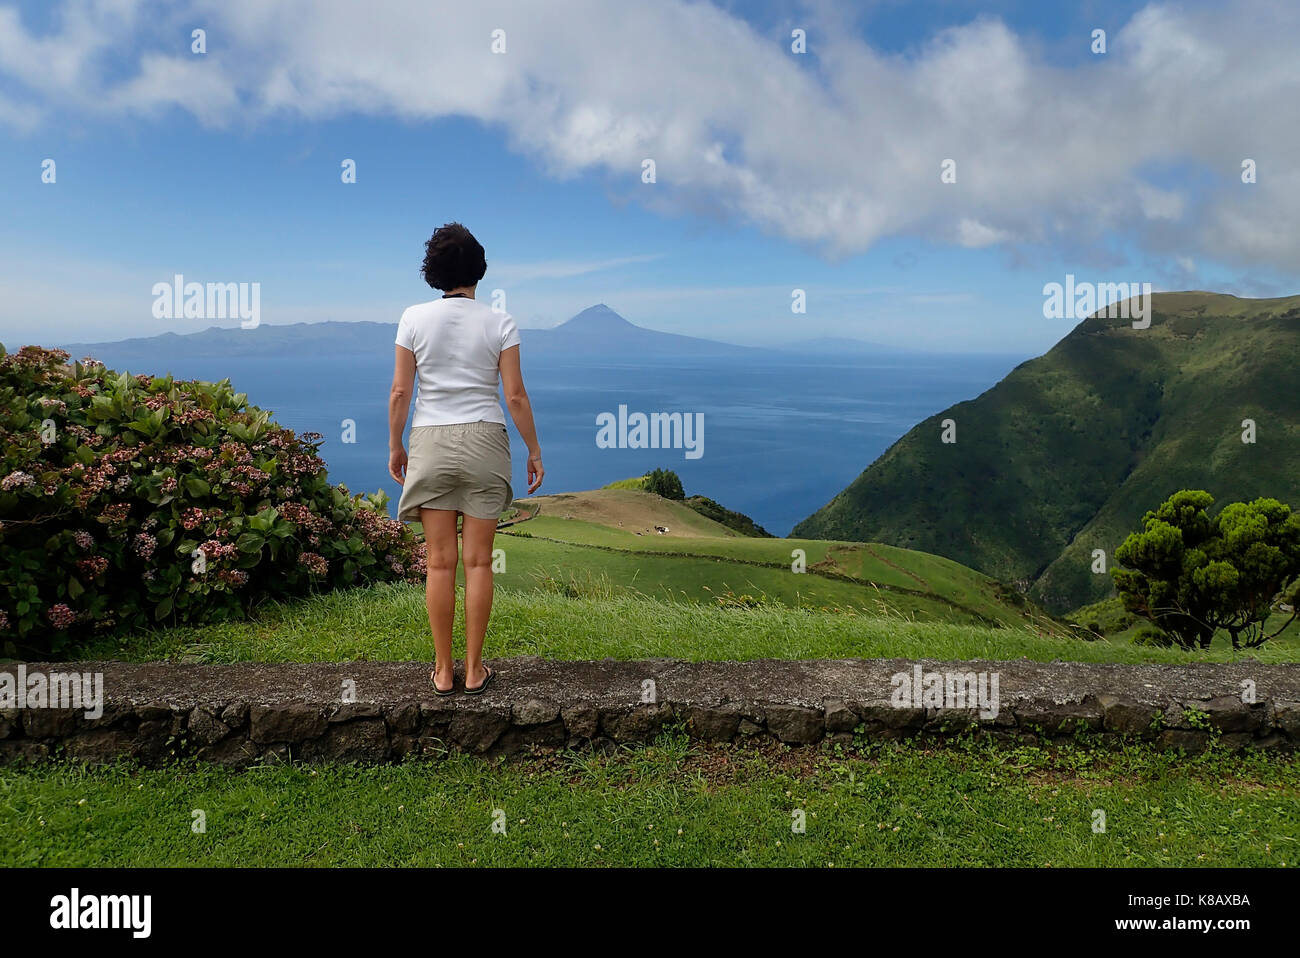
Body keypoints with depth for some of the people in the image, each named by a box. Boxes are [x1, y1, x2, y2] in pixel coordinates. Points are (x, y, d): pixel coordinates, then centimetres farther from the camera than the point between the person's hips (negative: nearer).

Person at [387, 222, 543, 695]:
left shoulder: (414, 319, -1)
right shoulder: (499, 323, -3)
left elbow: (400, 392, -1)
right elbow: (515, 396, -5)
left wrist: (395, 446, 11)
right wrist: (534, 451, 5)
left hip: (431, 443, 1)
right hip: (484, 442, 0)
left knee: (440, 562, 7)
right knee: (478, 562, 6)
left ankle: (443, 671, 15)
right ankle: (474, 670, 14)